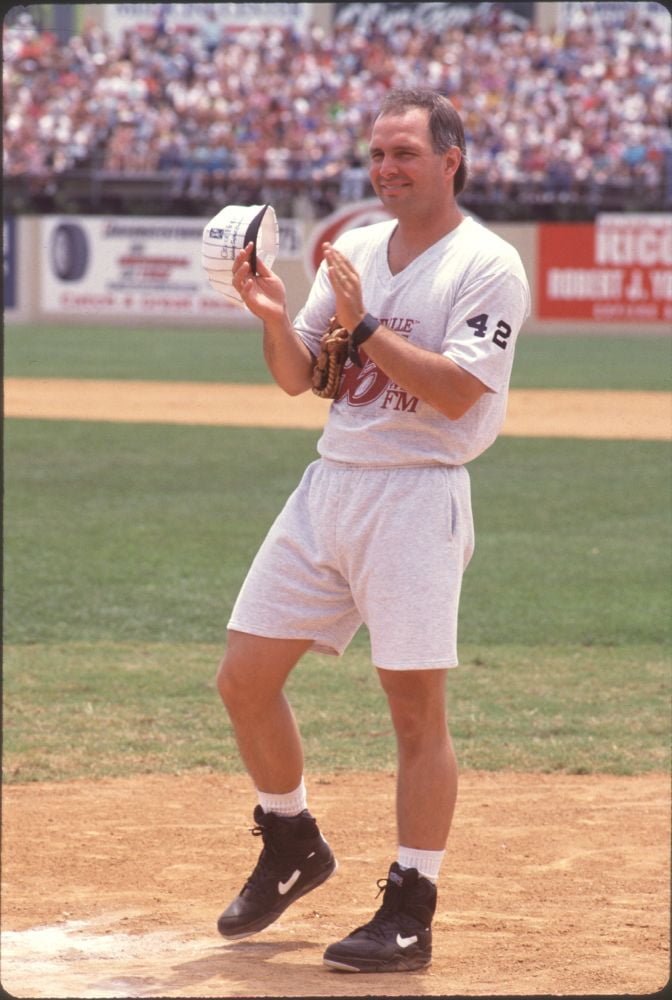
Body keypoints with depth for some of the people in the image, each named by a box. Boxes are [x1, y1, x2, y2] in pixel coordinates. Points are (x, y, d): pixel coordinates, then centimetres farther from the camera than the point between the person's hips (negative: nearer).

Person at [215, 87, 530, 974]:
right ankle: (292, 846, 27)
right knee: (245, 676, 6)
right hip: (328, 485, 7)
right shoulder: (353, 252, 13)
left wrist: (363, 327, -19)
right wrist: (275, 316, -6)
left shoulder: (487, 266, -7)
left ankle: (410, 914, 1)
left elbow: (455, 392, -18)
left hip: (418, 494, -7)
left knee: (416, 707, -5)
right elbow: (298, 377, 13)